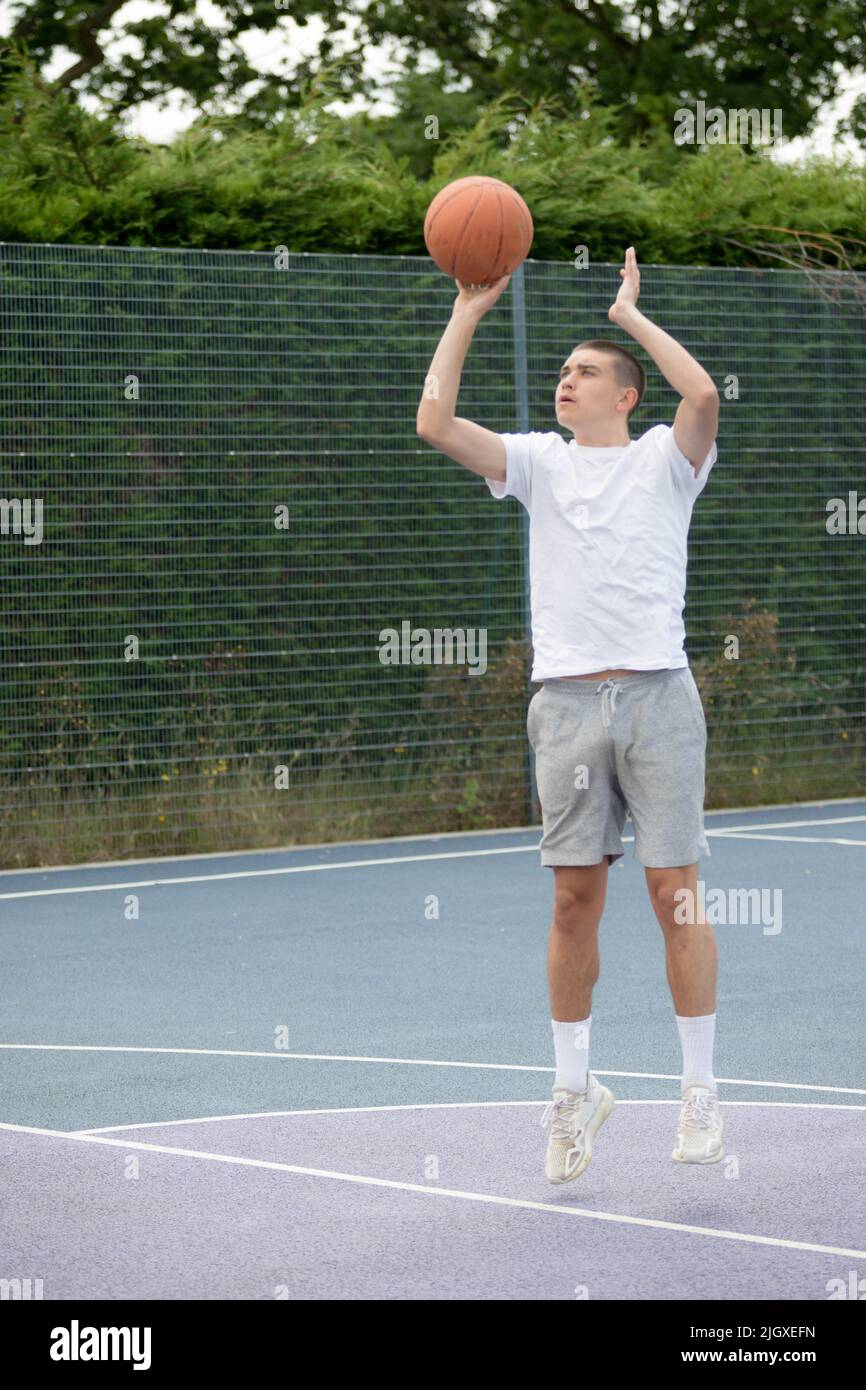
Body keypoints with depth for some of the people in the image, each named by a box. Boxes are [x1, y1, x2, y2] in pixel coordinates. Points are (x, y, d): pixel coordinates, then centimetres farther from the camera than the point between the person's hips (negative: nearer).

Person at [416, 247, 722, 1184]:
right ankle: (575, 1089, 13)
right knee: (574, 899, 3)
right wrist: (467, 314, 0)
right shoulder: (539, 463, 12)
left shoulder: (664, 459, 6)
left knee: (676, 892, -3)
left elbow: (703, 393, -16)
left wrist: (631, 315, -4)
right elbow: (434, 424, -1)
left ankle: (699, 1088, 4)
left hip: (658, 694, -2)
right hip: (567, 700, 2)